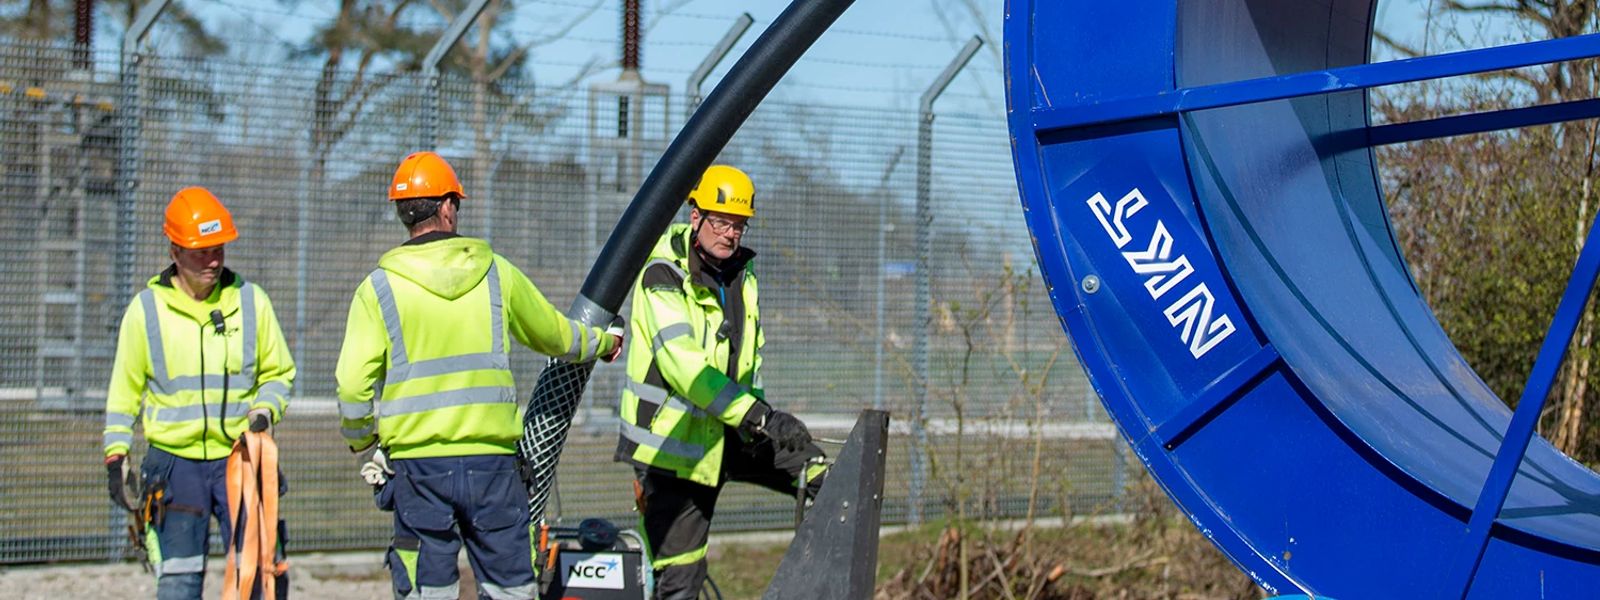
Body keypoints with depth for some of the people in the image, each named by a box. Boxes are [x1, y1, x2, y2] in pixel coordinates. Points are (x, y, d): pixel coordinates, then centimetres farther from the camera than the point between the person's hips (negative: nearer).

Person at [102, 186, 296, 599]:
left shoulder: (251, 302, 4)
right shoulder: (146, 309, 2)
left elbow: (278, 374, 15)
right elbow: (125, 390, 9)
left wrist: (265, 409, -6)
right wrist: (116, 456, 2)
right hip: (175, 462, -1)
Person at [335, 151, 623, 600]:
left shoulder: (379, 289, -2)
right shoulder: (495, 273, 4)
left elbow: (353, 386, -8)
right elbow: (553, 335, 20)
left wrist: (364, 449, 10)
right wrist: (602, 343, 41)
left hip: (417, 463, -1)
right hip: (491, 461, 1)